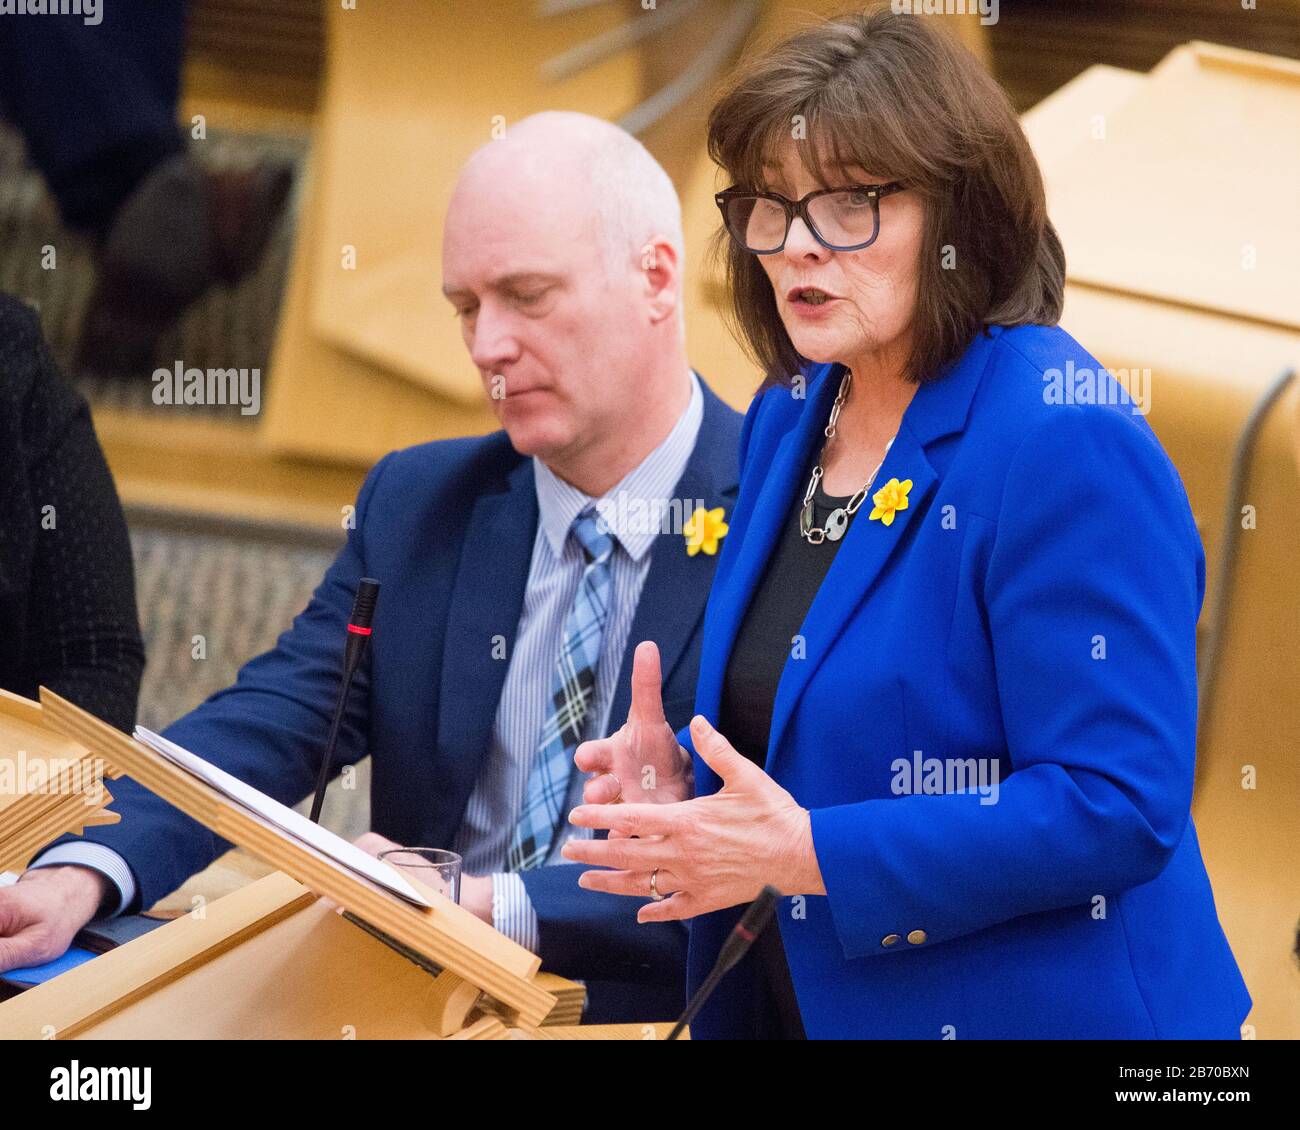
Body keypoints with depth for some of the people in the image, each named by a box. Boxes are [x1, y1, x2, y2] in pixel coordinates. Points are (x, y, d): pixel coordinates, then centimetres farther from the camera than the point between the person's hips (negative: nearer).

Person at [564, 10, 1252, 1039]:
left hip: (1024, 1010, -8)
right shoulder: (789, 421, 7)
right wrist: (687, 785, -3)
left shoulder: (1068, 445, -20)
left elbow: (1115, 807, -25)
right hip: (798, 996, 8)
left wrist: (806, 854, -26)